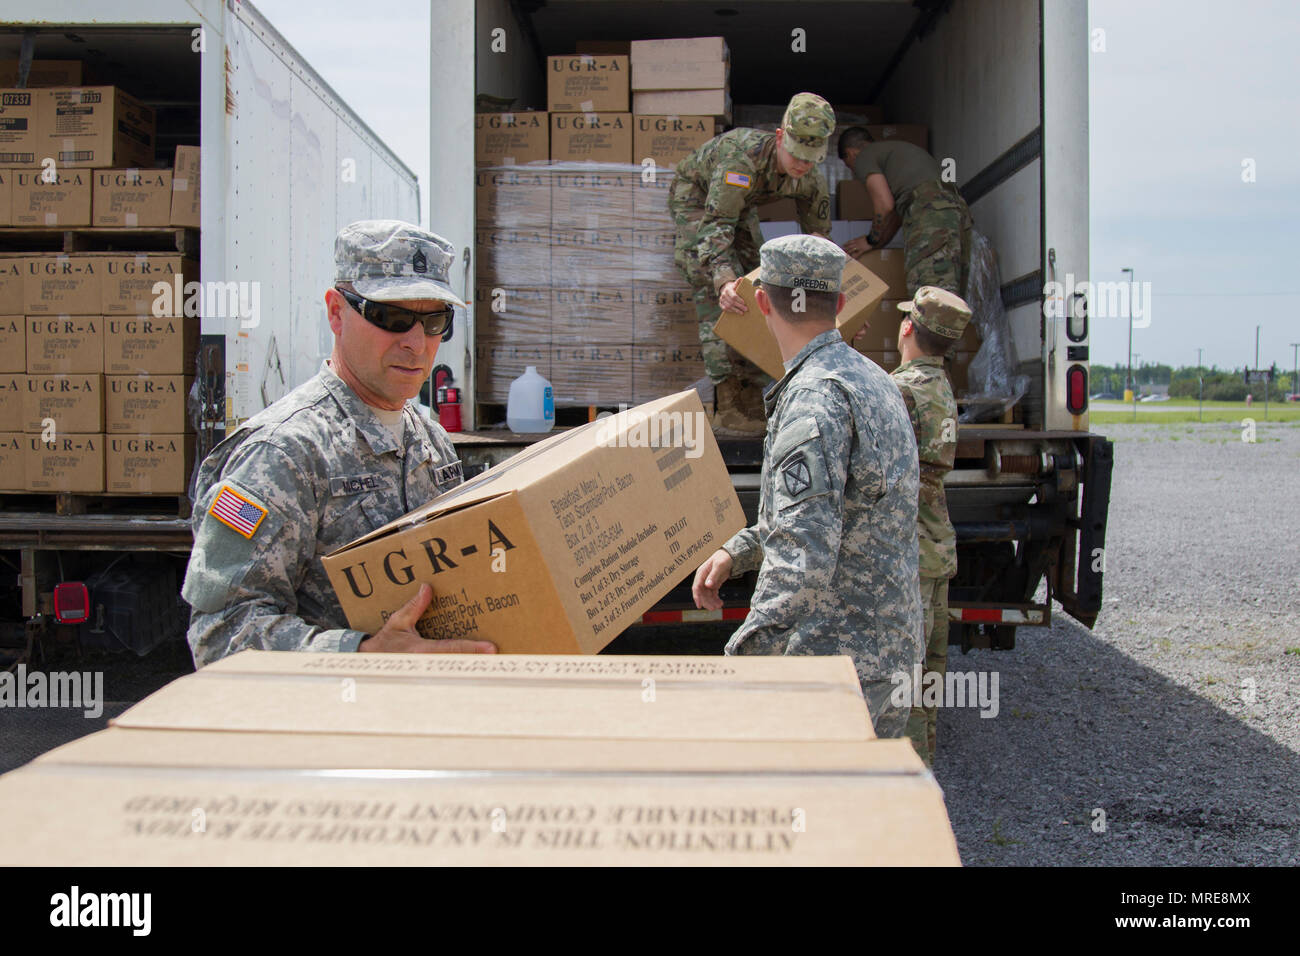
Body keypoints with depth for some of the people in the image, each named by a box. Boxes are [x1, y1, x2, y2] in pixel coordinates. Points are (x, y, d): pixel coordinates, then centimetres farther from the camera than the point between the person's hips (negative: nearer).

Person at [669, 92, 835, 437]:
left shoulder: (811, 180, -20)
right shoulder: (744, 155, -41)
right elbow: (715, 224, -46)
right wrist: (724, 281, -61)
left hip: (741, 207, 7)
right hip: (696, 198, -7)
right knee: (718, 296, -22)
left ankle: (751, 404, 12)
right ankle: (729, 411, -23)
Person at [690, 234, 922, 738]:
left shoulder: (816, 397, -20)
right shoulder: (871, 377, 12)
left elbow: (804, 555, -30)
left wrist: (738, 663, -30)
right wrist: (734, 552, 14)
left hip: (837, 654, -10)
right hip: (892, 645, 10)